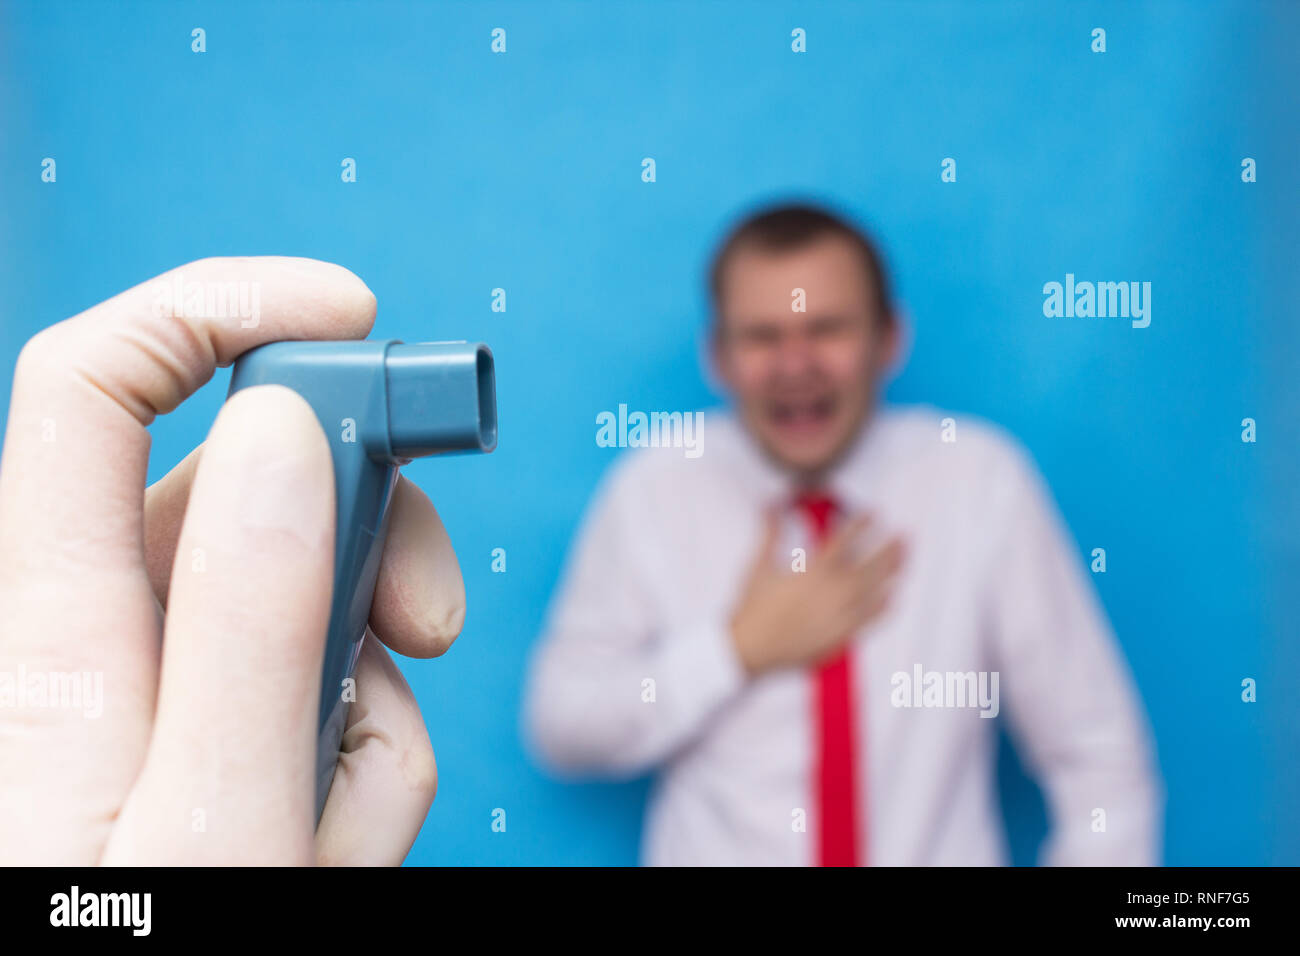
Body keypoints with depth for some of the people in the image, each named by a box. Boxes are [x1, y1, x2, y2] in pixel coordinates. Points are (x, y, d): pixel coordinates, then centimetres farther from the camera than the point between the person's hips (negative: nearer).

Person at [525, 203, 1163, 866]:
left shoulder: (982, 481, -6)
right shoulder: (652, 491, -4)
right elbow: (559, 726, -3)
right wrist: (741, 648, -12)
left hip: (943, 847, 0)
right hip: (715, 847, 0)